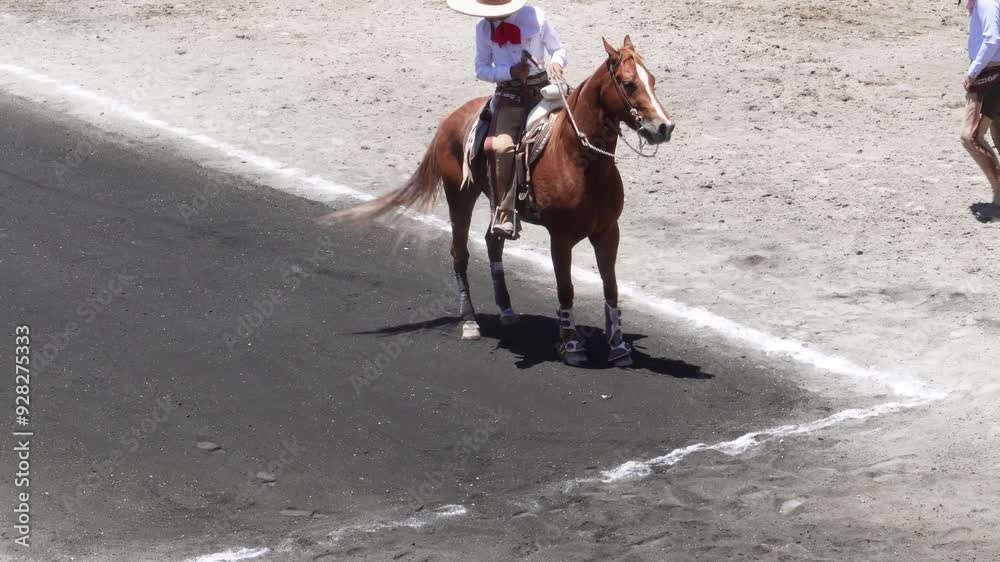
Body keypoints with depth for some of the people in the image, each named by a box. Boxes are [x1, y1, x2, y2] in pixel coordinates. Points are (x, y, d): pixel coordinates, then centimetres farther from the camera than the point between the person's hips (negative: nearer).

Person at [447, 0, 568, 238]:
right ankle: (505, 215, -20)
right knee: (503, 147, -25)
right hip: (508, 95, 1)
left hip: (540, 89, -1)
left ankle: (504, 212, -16)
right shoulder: (484, 28, 6)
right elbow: (481, 69, 9)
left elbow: (558, 49, 10)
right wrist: (511, 72, -9)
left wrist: (556, 62, -14)